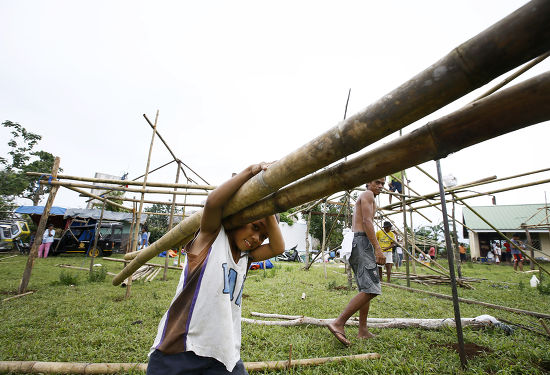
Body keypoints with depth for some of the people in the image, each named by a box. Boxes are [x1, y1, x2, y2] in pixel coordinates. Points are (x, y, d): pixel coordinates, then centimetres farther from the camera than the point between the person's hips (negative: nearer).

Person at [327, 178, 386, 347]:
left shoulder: (361, 200, 28)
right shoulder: (367, 194, -2)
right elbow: (367, 222, -15)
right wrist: (377, 248, -20)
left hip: (355, 243, 11)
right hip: (362, 242, -11)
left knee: (366, 289, 12)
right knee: (371, 289, -16)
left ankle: (363, 331, 15)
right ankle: (338, 323, -19)